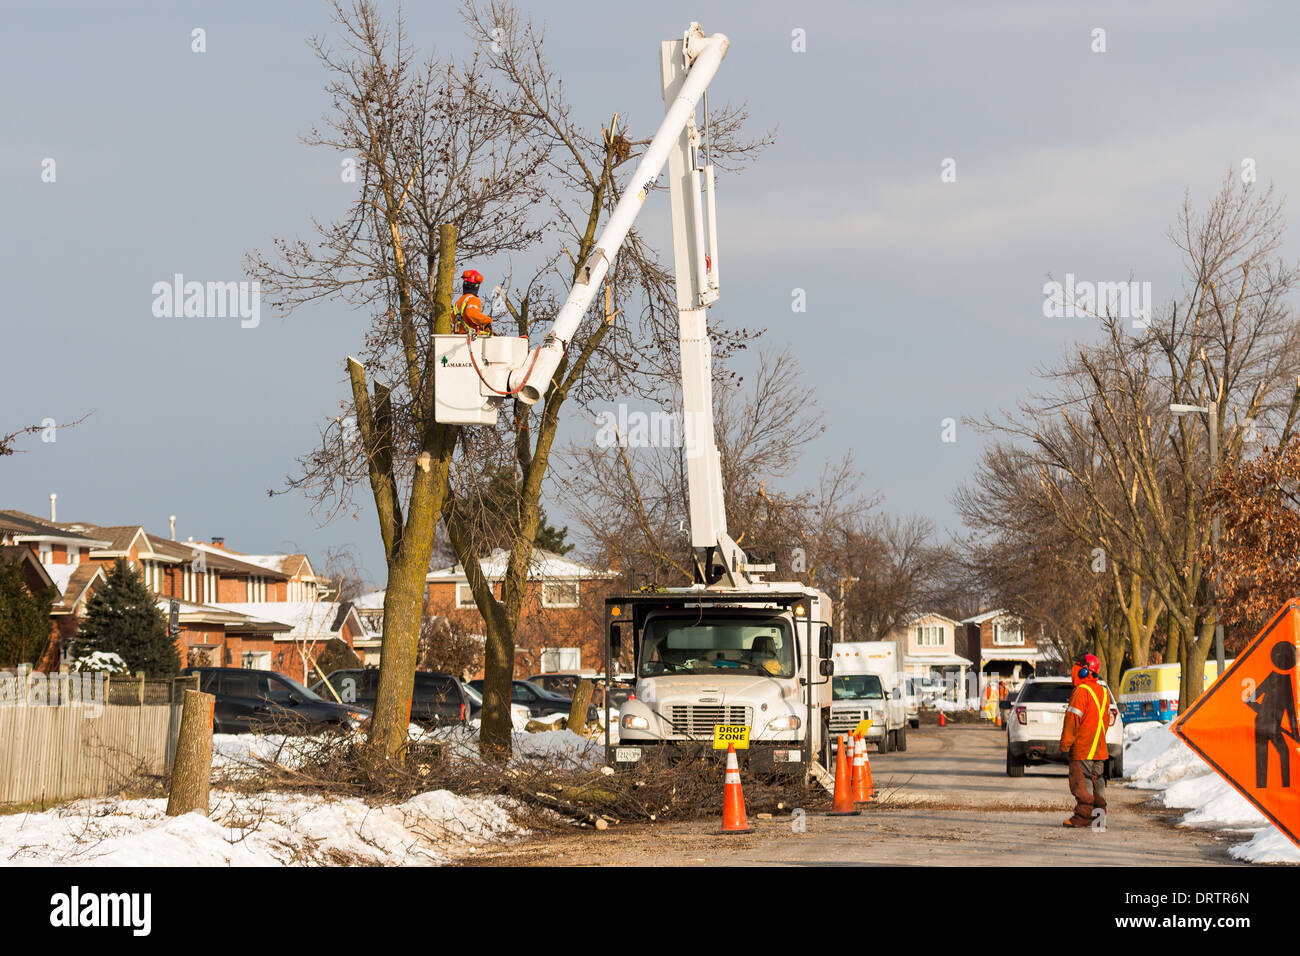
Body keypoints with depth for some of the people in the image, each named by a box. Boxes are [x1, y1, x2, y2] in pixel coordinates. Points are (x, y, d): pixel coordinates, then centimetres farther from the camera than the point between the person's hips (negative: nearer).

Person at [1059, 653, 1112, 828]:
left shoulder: (1081, 691, -14)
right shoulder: (1103, 692, 14)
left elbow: (1073, 719, -16)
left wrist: (1065, 745, -13)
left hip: (1082, 748, -8)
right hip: (1099, 748, 8)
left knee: (1081, 782, -5)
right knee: (1097, 780, 12)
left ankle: (1084, 816, -6)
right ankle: (1099, 813, 14)